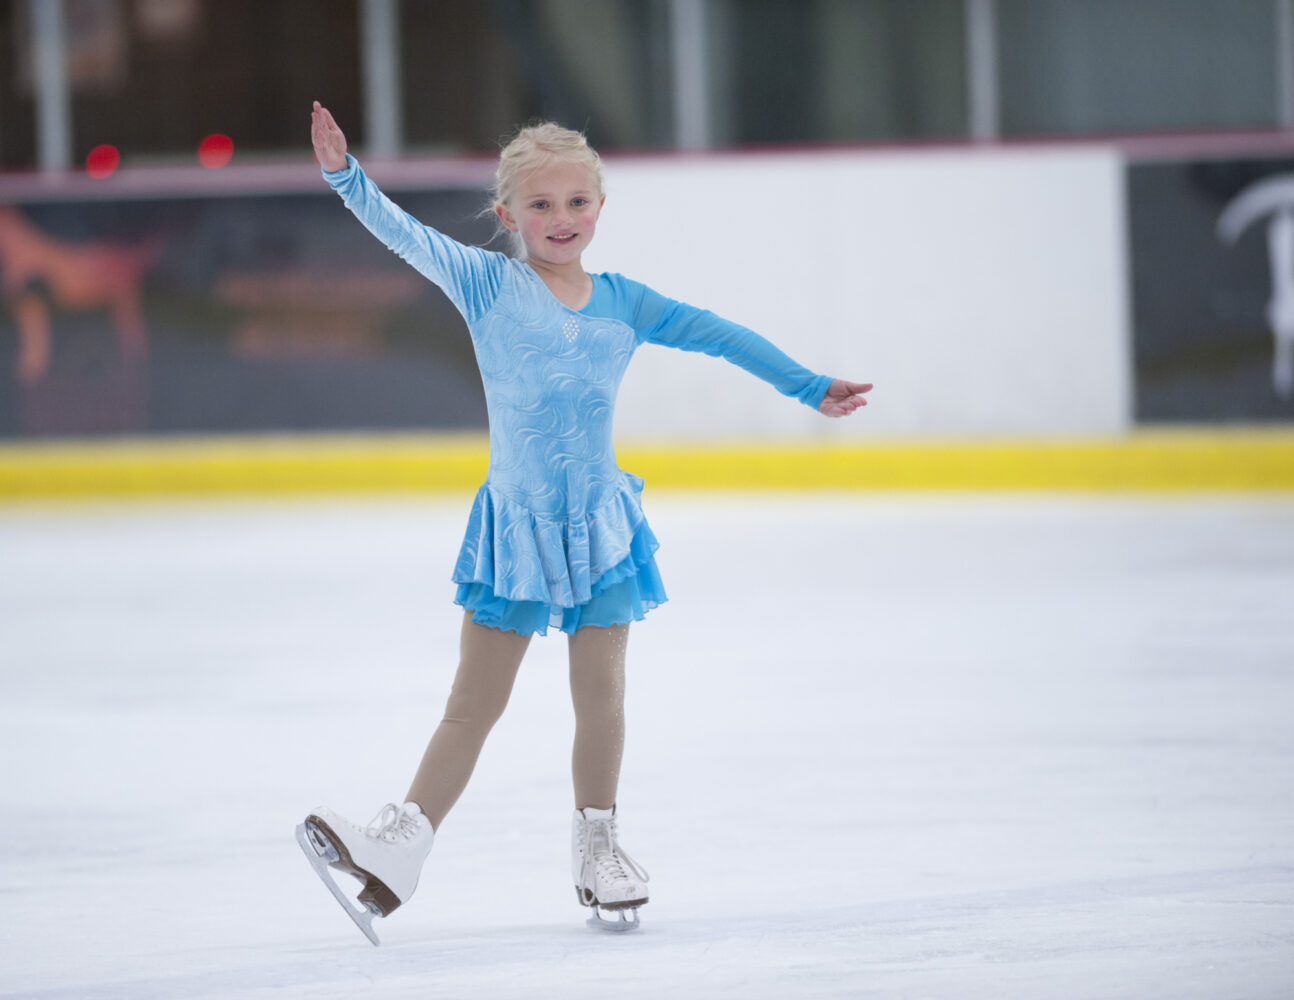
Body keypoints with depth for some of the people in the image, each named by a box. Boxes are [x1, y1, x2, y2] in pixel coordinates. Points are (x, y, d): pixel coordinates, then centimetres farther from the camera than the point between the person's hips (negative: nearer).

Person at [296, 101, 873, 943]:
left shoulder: (621, 303, 3)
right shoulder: (487, 283, -4)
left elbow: (717, 336, 9)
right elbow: (407, 236, -15)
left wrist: (810, 387, 11)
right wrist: (346, 177, -30)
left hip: (601, 526, 2)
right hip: (514, 527, -2)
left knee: (600, 699, 7)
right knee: (475, 702, -1)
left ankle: (598, 845, 24)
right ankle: (400, 848, 2)